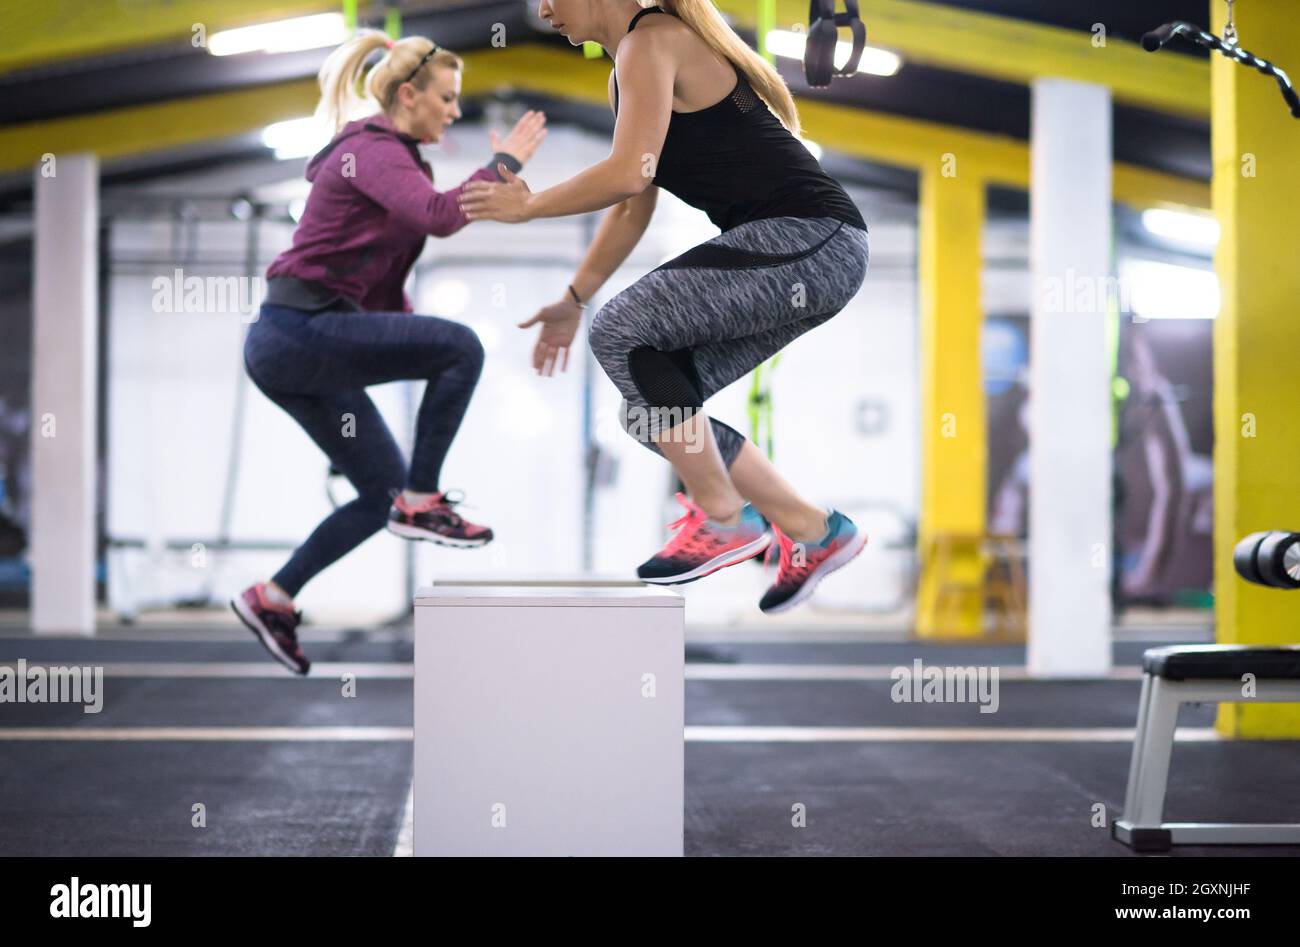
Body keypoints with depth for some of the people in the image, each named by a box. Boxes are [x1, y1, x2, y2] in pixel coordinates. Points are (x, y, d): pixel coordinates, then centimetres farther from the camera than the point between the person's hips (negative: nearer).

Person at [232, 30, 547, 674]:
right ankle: (422, 502, -8)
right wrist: (504, 162, -19)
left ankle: (272, 600, 17)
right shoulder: (374, 151, -11)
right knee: (460, 345, -17)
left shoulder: (386, 156, 20)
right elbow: (438, 217, -31)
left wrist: (417, 359, 22)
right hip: (298, 335, -10)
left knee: (383, 491, 11)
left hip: (293, 348, 10)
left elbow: (381, 285, 25)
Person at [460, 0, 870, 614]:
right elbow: (633, 206, 24)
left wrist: (527, 206, -9)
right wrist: (573, 300, 24)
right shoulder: (632, 67, 19)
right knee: (653, 405, 7)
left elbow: (628, 173, -22)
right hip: (801, 250, 10)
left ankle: (725, 521, -5)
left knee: (620, 330, -16)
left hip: (811, 241, -10)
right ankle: (812, 532, 14)